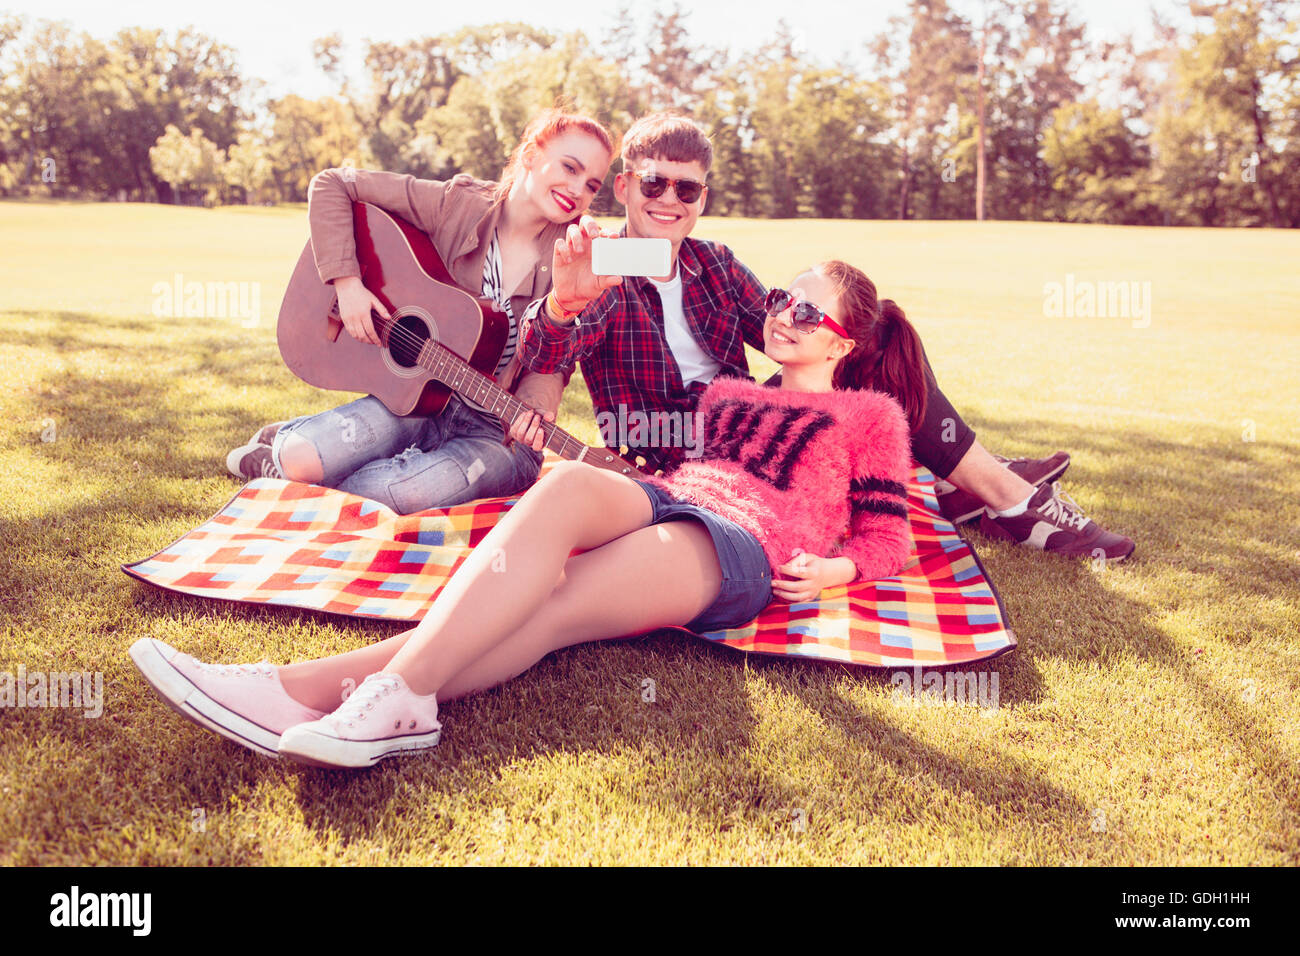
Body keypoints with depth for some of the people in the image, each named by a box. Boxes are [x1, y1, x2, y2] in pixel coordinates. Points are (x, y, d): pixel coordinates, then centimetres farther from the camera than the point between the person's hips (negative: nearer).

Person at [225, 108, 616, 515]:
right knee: (301, 461, -23)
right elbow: (332, 184, -5)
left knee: (390, 492, -28)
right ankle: (284, 444, 18)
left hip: (498, 432, 0)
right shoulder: (456, 204, -9)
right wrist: (346, 281, -15)